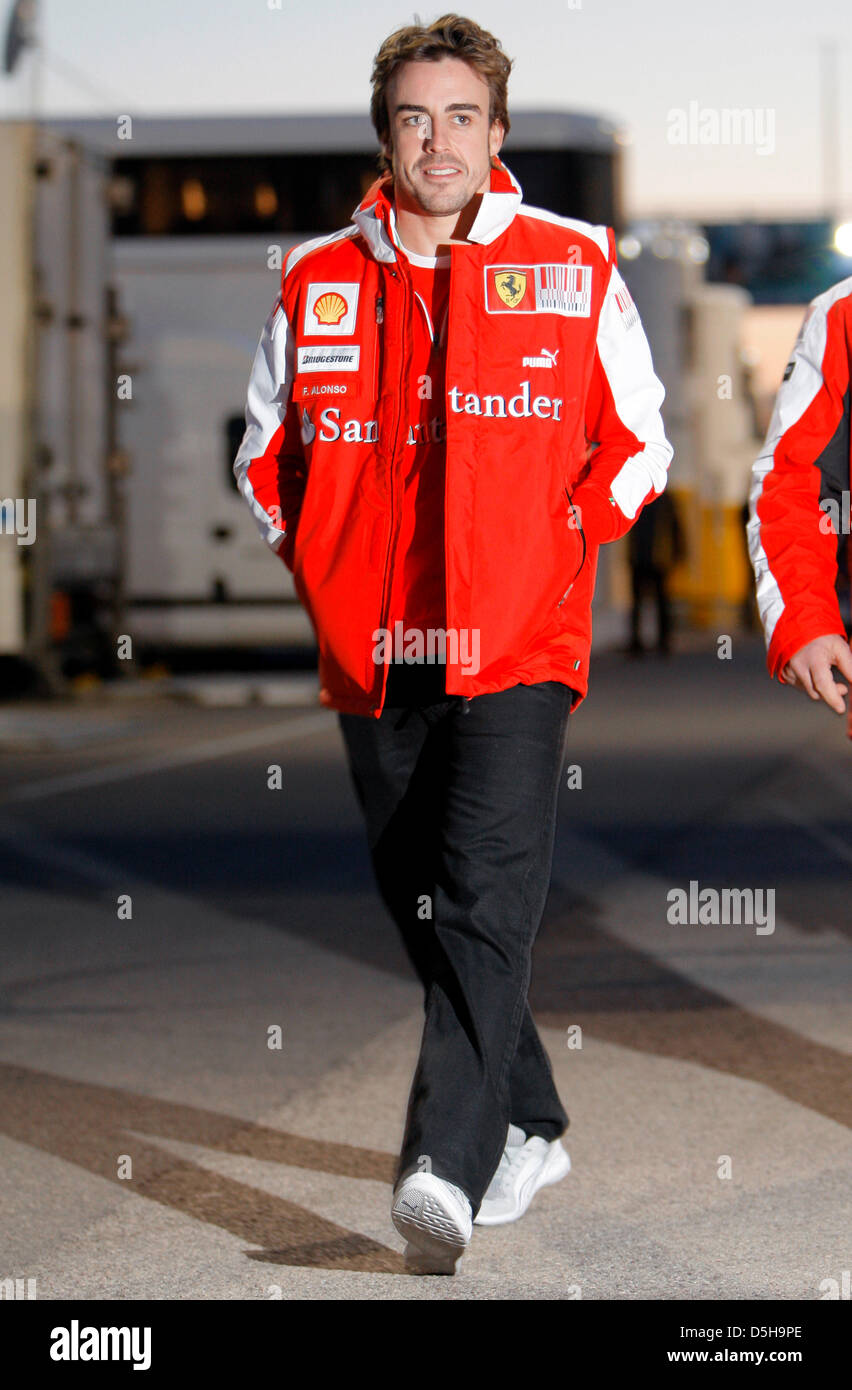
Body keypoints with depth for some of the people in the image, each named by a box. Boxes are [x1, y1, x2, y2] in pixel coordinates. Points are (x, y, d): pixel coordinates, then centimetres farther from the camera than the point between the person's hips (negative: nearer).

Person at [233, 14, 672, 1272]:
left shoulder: (575, 268, 2)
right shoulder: (315, 282, 8)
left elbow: (638, 444, 10)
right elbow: (265, 453, 19)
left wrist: (551, 550, 1)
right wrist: (328, 569, 9)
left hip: (519, 650, -4)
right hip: (373, 652, 4)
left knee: (487, 906, -18)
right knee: (425, 914, 10)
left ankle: (447, 1169, -26)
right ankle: (530, 1129, 28)